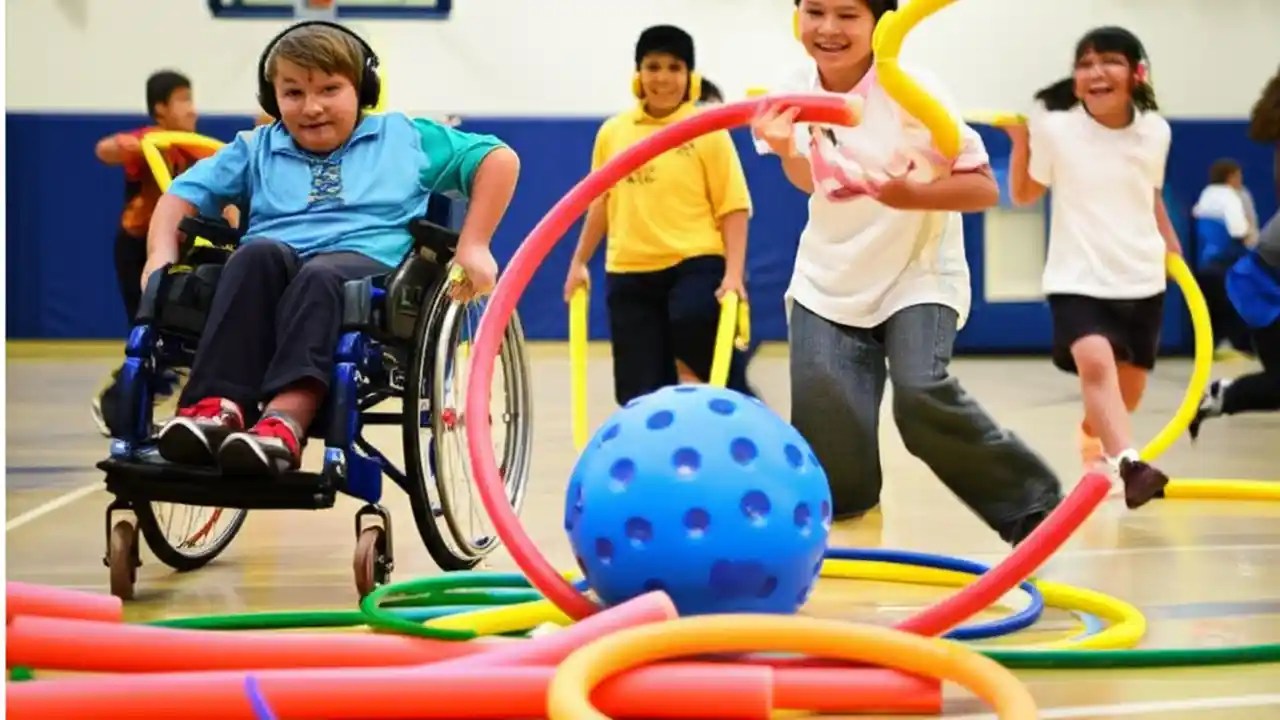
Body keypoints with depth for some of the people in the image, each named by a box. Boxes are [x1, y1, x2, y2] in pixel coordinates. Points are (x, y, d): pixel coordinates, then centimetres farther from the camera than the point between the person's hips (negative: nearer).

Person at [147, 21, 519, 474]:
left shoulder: (405, 137, 18)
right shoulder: (257, 149, 24)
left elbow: (499, 159, 15)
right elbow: (185, 194, 19)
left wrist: (473, 247, 2)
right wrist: (162, 255, -2)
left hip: (369, 264, -2)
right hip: (273, 266, 2)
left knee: (320, 275, -37)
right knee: (256, 254, -33)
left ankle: (285, 423, -58)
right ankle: (219, 407, -49)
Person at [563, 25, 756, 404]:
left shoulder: (708, 131, -3)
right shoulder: (612, 132, 8)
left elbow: (733, 206, -5)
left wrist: (734, 273, -14)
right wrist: (579, 262, 17)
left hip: (695, 264, -3)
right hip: (629, 272, 4)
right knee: (641, 389, 4)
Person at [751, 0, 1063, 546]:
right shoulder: (794, 95, -7)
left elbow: (984, 188, -18)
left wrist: (912, 194, -35)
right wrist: (784, 150, -15)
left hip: (917, 276, -4)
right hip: (827, 280, 4)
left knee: (922, 396, -25)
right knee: (823, 409, -9)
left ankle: (1033, 504, -7)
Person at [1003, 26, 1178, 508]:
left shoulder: (1155, 131, -1)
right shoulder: (1054, 127, -10)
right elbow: (1024, 195, 4)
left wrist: (1170, 243, 17)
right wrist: (1020, 141, -9)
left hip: (1142, 280, 4)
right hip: (1078, 279, -4)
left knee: (1129, 390, 15)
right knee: (1096, 363, -31)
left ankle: (1094, 437, 47)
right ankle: (1129, 464, -40)